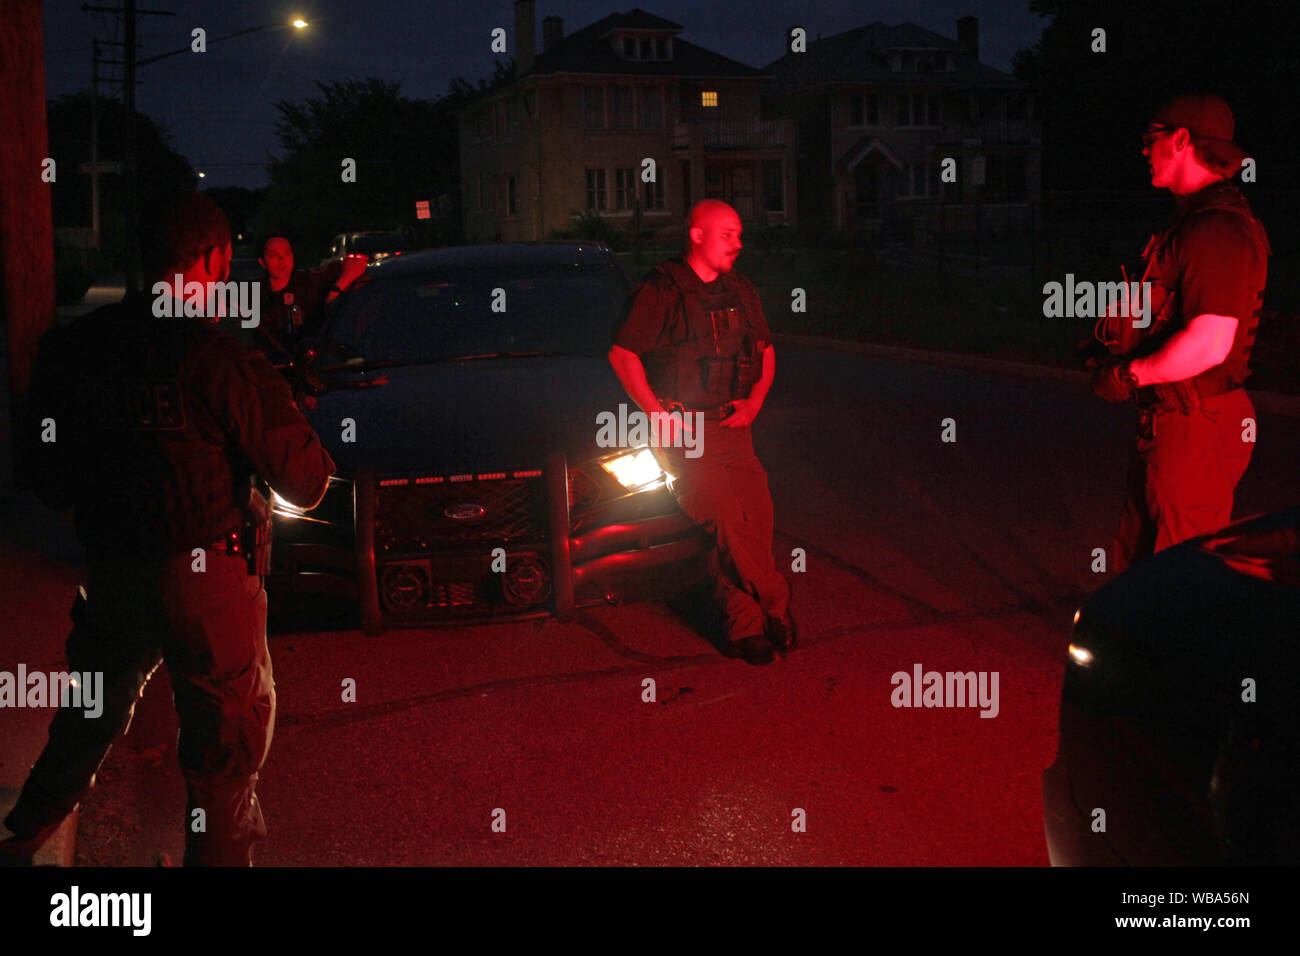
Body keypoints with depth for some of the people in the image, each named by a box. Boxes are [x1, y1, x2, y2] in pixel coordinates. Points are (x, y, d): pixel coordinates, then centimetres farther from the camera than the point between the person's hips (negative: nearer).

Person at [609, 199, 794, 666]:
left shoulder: (741, 292, 14)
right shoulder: (660, 292, -6)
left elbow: (766, 351, 27)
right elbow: (622, 354, -5)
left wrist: (754, 401, 11)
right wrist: (658, 414, -11)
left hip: (731, 428, 6)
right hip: (681, 431, -5)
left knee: (757, 514, -12)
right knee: (727, 514, -22)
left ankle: (744, 624, -3)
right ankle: (775, 603, -9)